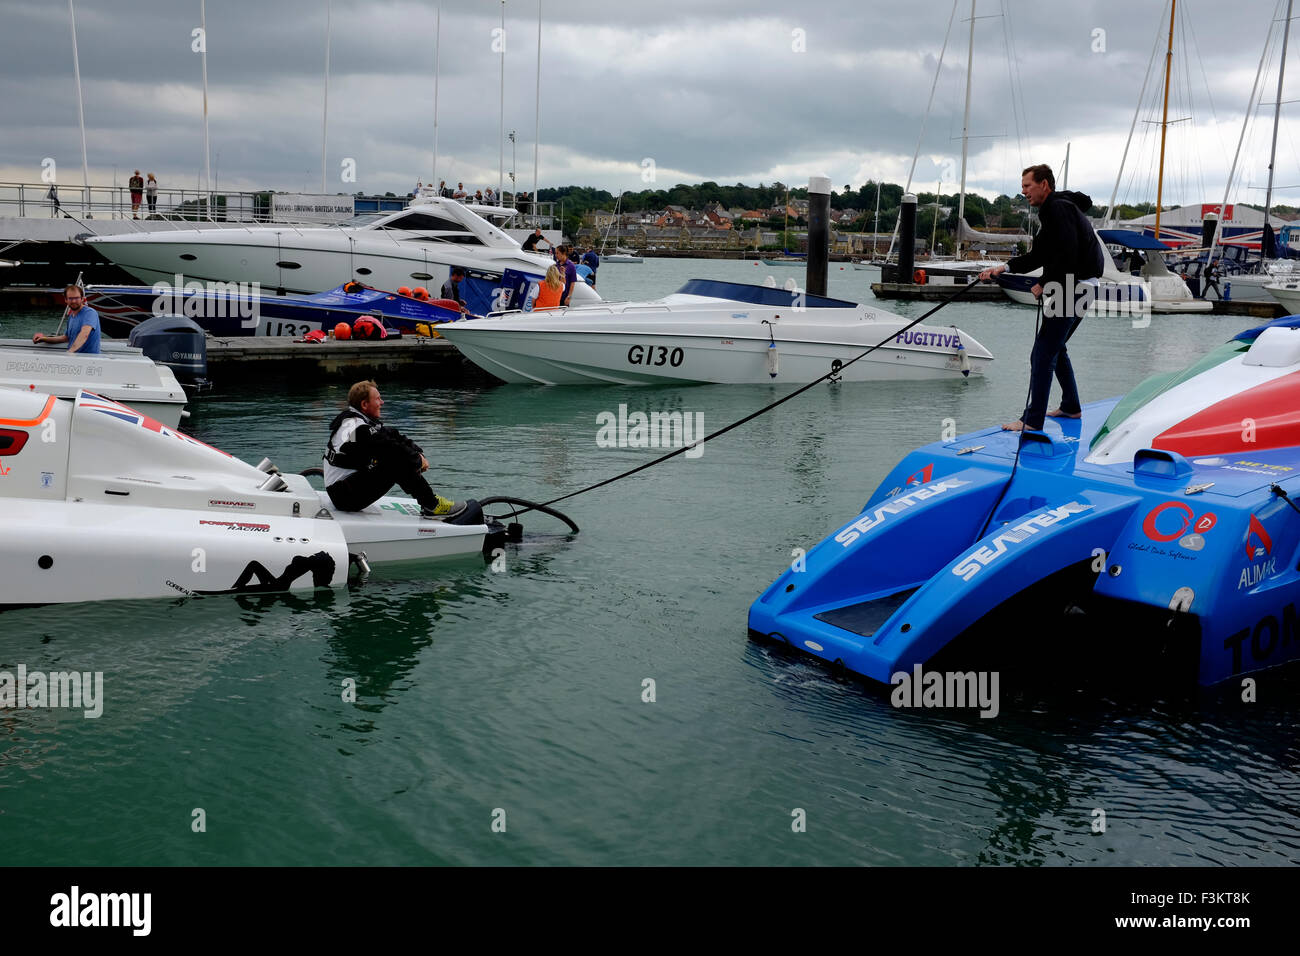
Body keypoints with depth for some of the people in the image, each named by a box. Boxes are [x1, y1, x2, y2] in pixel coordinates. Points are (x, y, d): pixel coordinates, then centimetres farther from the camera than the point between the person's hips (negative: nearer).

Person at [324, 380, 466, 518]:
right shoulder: (357, 428, -21)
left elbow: (394, 436, 8)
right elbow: (389, 447, -24)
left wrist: (418, 453, -5)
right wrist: (418, 460, -10)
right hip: (346, 497, -11)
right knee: (399, 464, -22)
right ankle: (431, 507, -11)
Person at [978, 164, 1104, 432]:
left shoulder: (1059, 209, -14)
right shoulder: (1054, 209, 18)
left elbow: (1066, 256, -24)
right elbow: (1039, 256, 18)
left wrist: (1044, 285, -14)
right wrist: (1005, 267, 8)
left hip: (1074, 287, -11)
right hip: (1078, 288, 11)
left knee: (1042, 354, -10)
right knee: (1055, 347, 23)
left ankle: (1032, 420, -10)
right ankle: (1071, 407, 32)